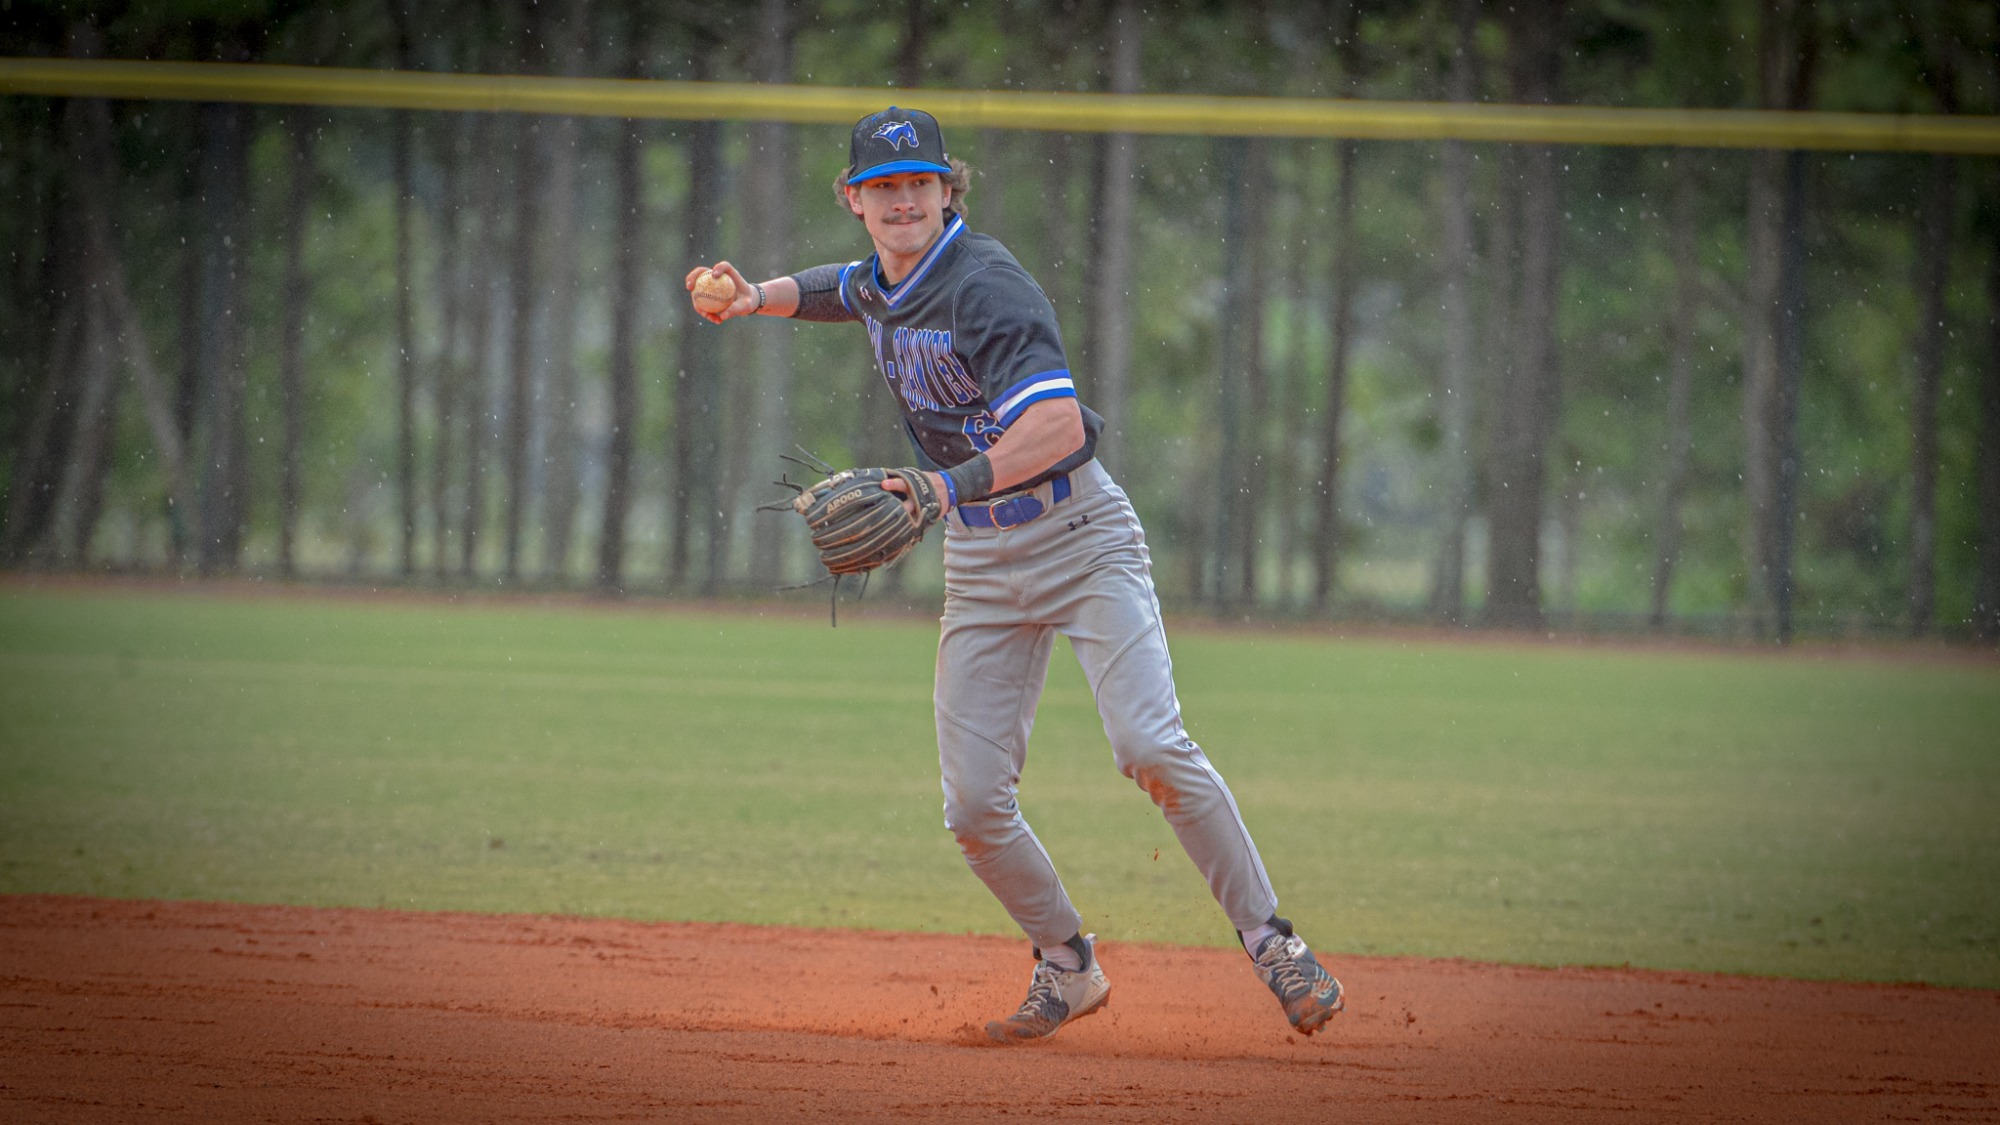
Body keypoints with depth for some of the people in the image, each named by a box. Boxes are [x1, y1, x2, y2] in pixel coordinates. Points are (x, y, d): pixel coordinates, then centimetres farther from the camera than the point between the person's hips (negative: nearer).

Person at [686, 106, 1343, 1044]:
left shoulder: (983, 287, -20)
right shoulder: (881, 281, 6)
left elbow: (1059, 423, -32)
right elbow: (832, 289, 33)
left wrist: (955, 487, -43)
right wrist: (754, 297, 13)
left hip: (1080, 535, -7)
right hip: (981, 566, 7)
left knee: (1151, 747, -23)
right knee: (974, 805, -1)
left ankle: (1268, 940, -11)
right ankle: (1068, 967, 18)